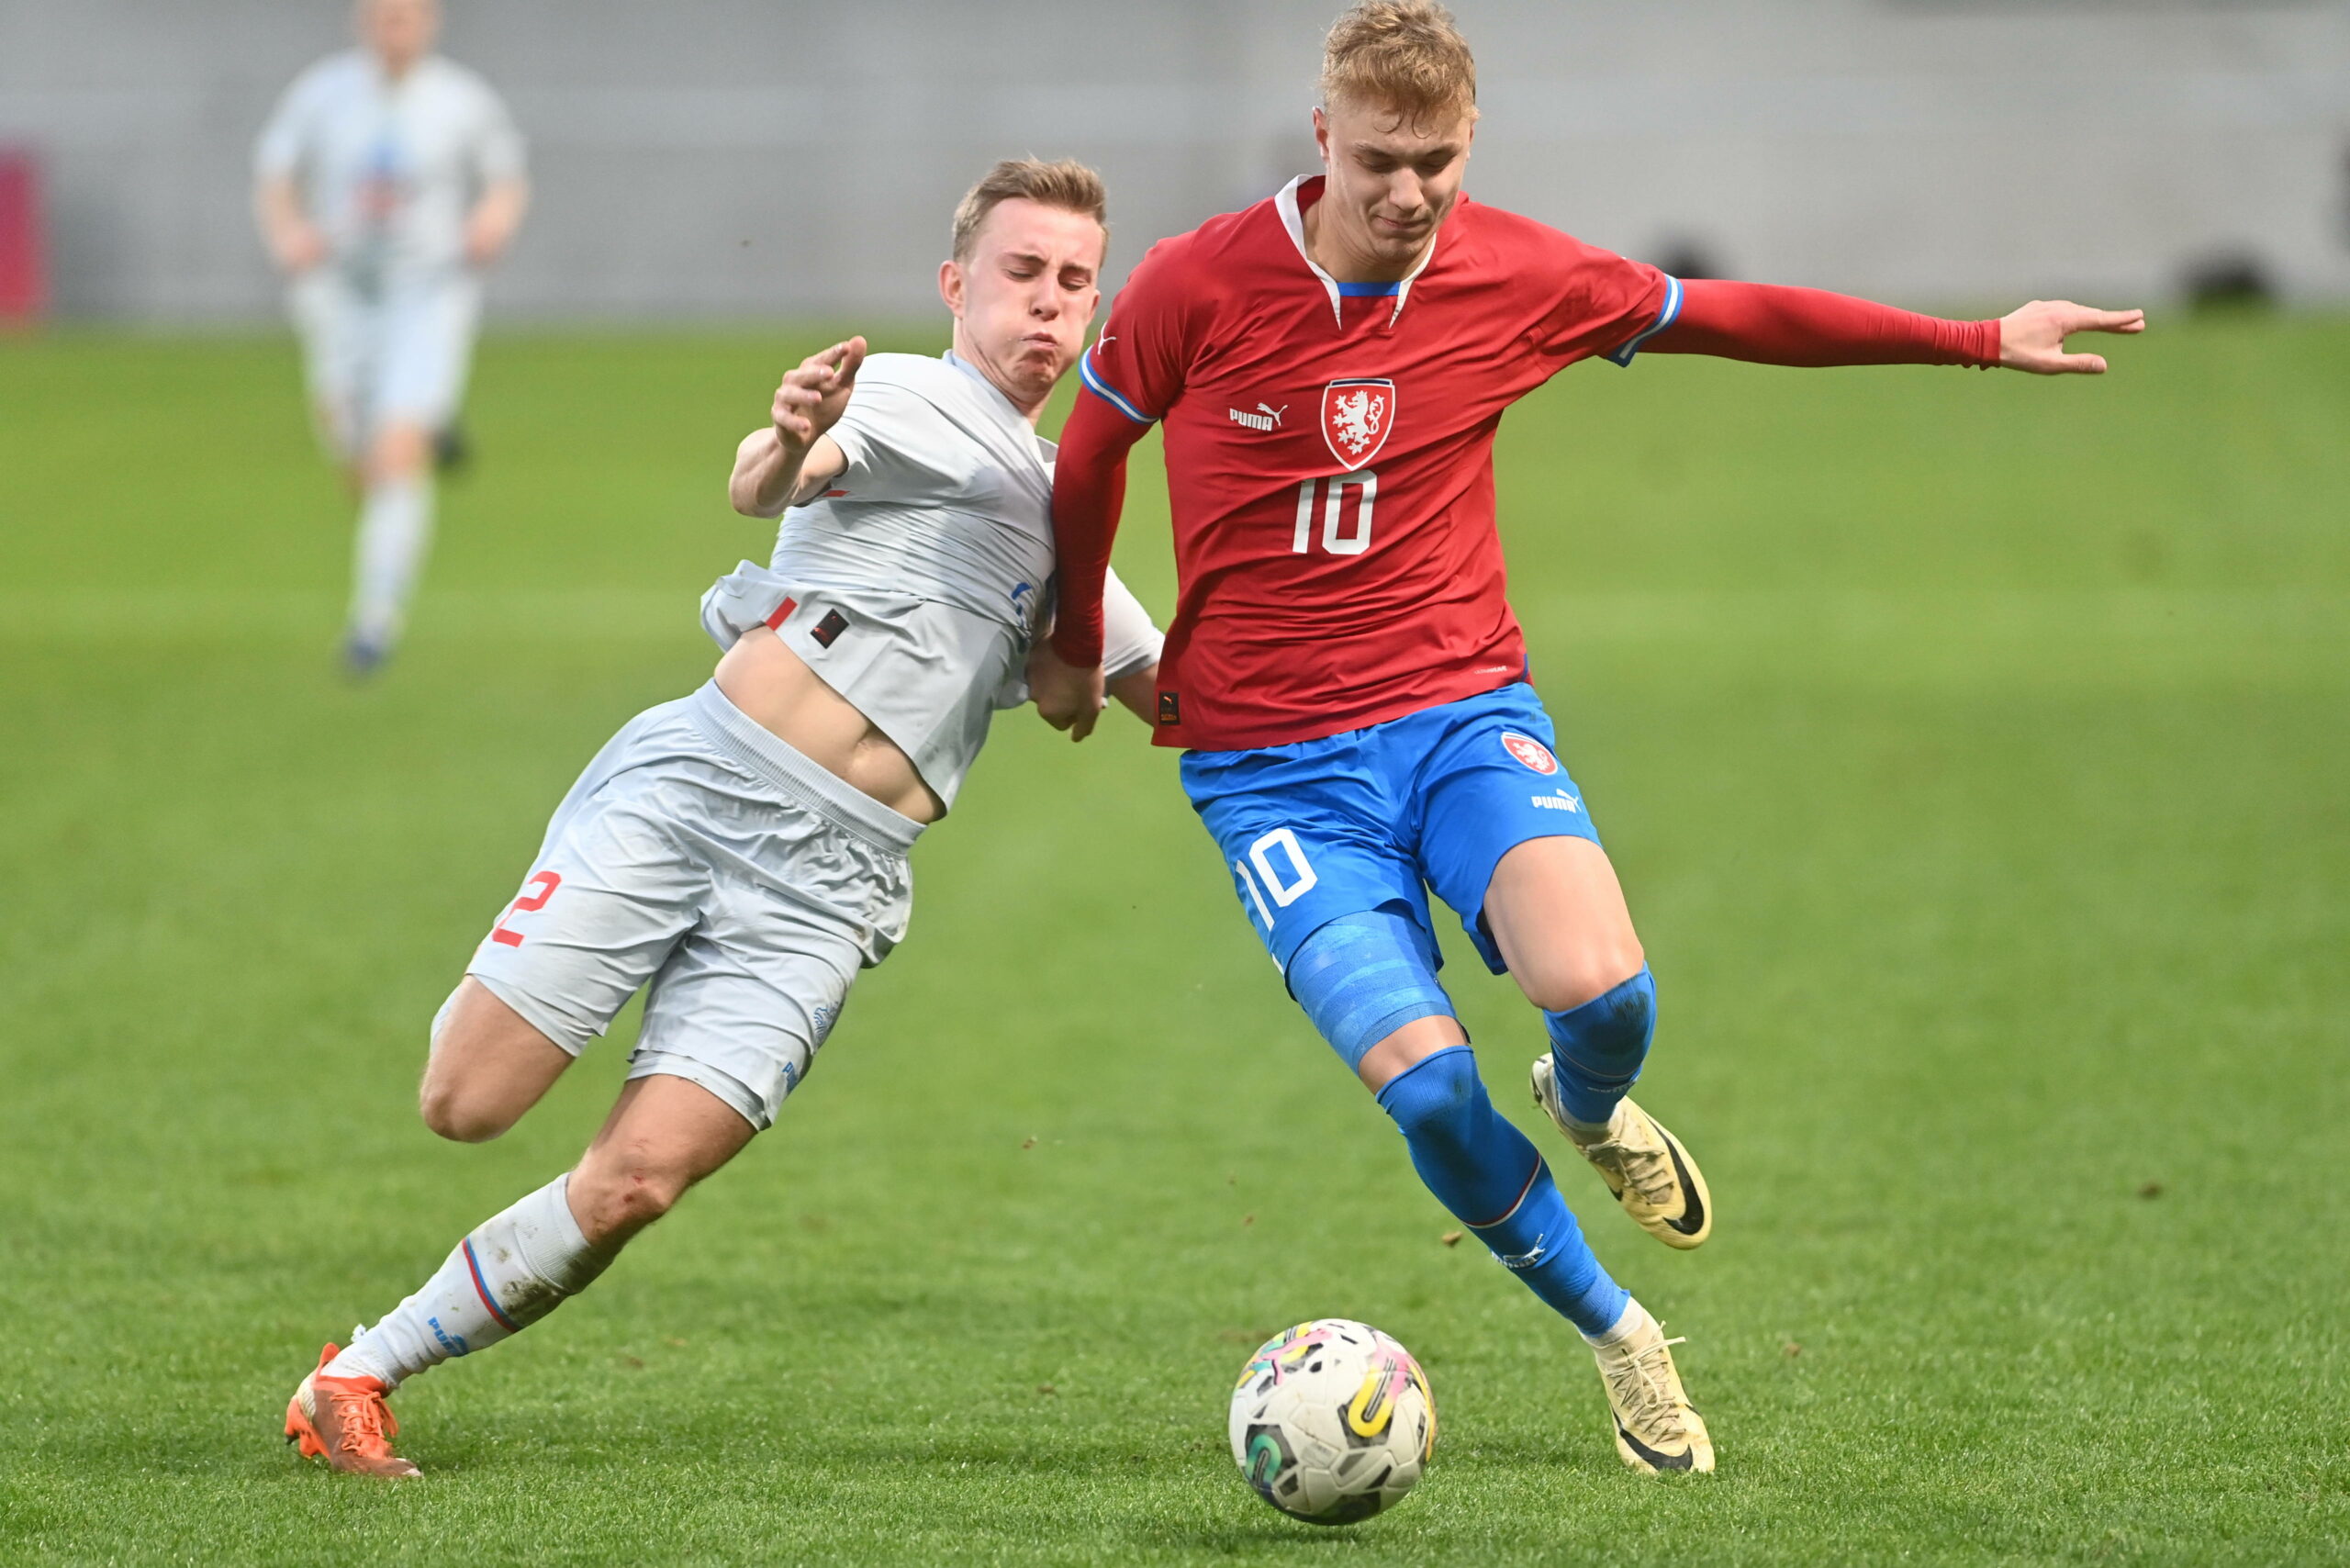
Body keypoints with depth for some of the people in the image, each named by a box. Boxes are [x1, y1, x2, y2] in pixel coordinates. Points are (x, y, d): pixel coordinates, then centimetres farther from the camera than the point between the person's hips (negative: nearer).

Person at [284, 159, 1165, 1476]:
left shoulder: (1061, 519, 24)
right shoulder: (913, 401, 1)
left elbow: (1173, 690, 41)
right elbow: (766, 483, -23)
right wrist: (783, 448, -46)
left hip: (823, 885, 5)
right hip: (701, 778, -5)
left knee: (634, 1185, -12)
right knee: (466, 1108, -11)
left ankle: (360, 1378, 1)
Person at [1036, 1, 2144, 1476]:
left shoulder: (1517, 276, -3)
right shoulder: (1196, 287, -10)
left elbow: (1731, 314, 12)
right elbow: (1090, 452, 8)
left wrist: (1979, 340, 16)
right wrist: (1075, 646, 21)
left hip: (1462, 708, 2)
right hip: (1271, 764, -1)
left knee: (1599, 990, -26)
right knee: (1424, 1080, -20)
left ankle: (1591, 1112, 14)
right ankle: (1618, 1334, 6)